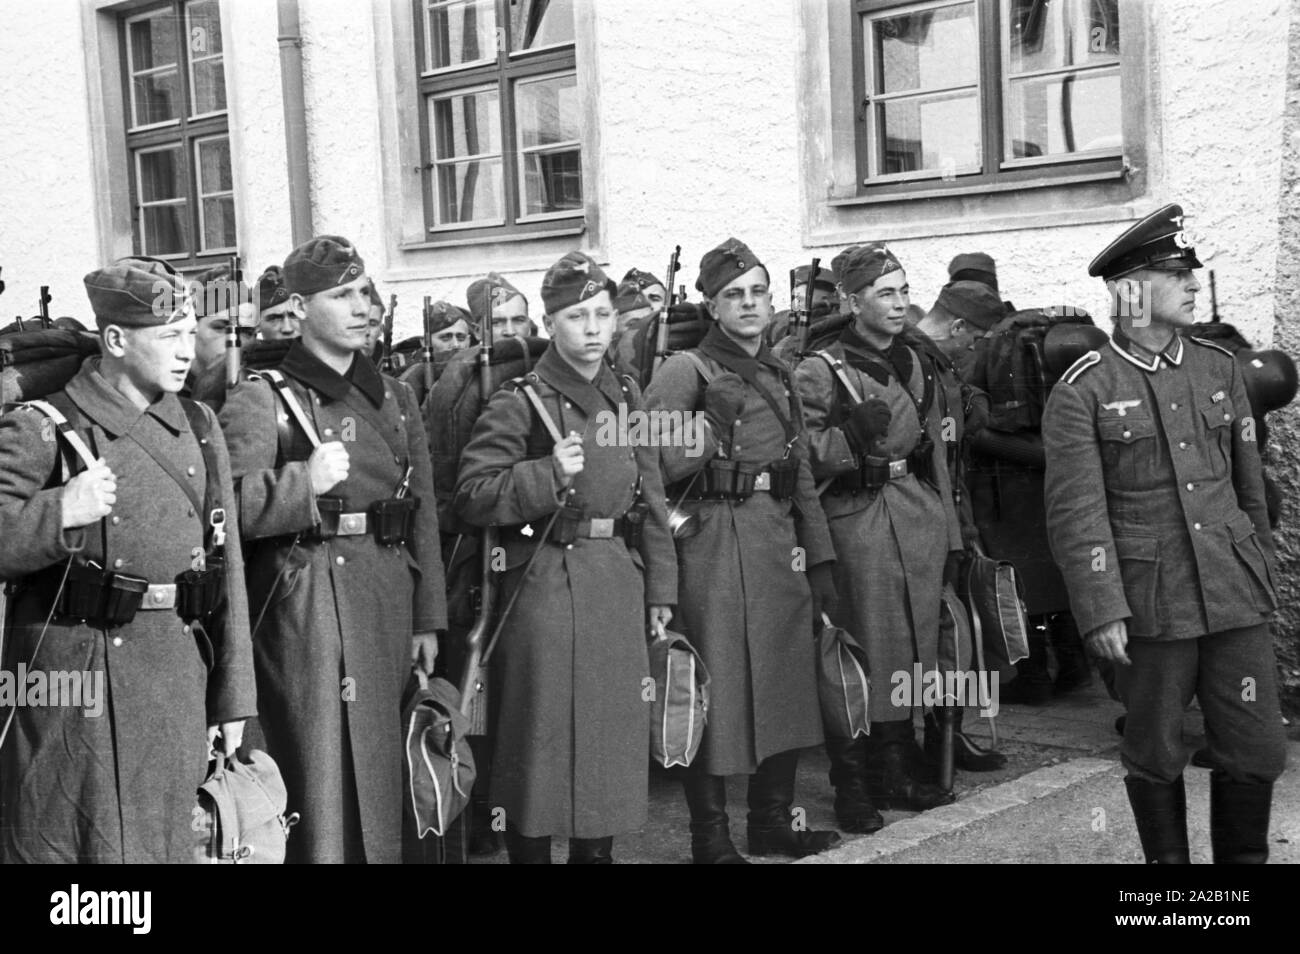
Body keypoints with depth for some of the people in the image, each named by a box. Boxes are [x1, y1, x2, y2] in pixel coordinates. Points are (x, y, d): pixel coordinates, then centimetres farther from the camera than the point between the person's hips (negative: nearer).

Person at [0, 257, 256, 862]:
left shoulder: (198, 427, 10)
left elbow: (226, 564, 10)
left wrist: (232, 696, 9)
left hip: (180, 681, 5)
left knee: (168, 843, 13)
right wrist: (60, 513, -25)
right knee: (70, 844, 4)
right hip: (79, 681, -4)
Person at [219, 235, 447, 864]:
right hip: (306, 604, -5)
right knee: (321, 772, -4)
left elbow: (423, 512, 14)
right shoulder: (260, 400, -2)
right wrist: (306, 480, -23)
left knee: (381, 772, 13)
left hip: (388, 601, 5)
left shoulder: (395, 398, 15)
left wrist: (428, 618, 10)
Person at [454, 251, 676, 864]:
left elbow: (650, 498, 14)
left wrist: (660, 585, 11)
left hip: (619, 581, 6)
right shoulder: (521, 402, -7)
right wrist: (548, 474, -23)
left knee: (615, 731, 12)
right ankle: (530, 848, 14)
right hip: (546, 585, -6)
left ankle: (597, 848, 28)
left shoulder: (624, 396, 10)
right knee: (543, 734, 0)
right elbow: (472, 496, -11)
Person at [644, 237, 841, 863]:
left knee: (786, 682, 12)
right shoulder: (686, 370, -4)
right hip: (716, 540, -7)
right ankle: (710, 839, 10)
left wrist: (820, 560, 14)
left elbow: (803, 477, 17)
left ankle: (773, 822, 26)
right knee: (717, 688, -2)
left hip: (780, 538, 7)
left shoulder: (778, 376, 16)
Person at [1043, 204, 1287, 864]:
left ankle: (1243, 858, 27)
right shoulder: (1082, 392, -7)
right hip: (1150, 603, -4)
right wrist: (1101, 611, -15)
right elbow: (1077, 513, -10)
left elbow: (1249, 484, 15)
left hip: (1235, 592, 4)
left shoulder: (1219, 369, 8)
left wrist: (1262, 573, 17)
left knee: (1257, 749, 7)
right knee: (1155, 755, 9)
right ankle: (1166, 860, 28)